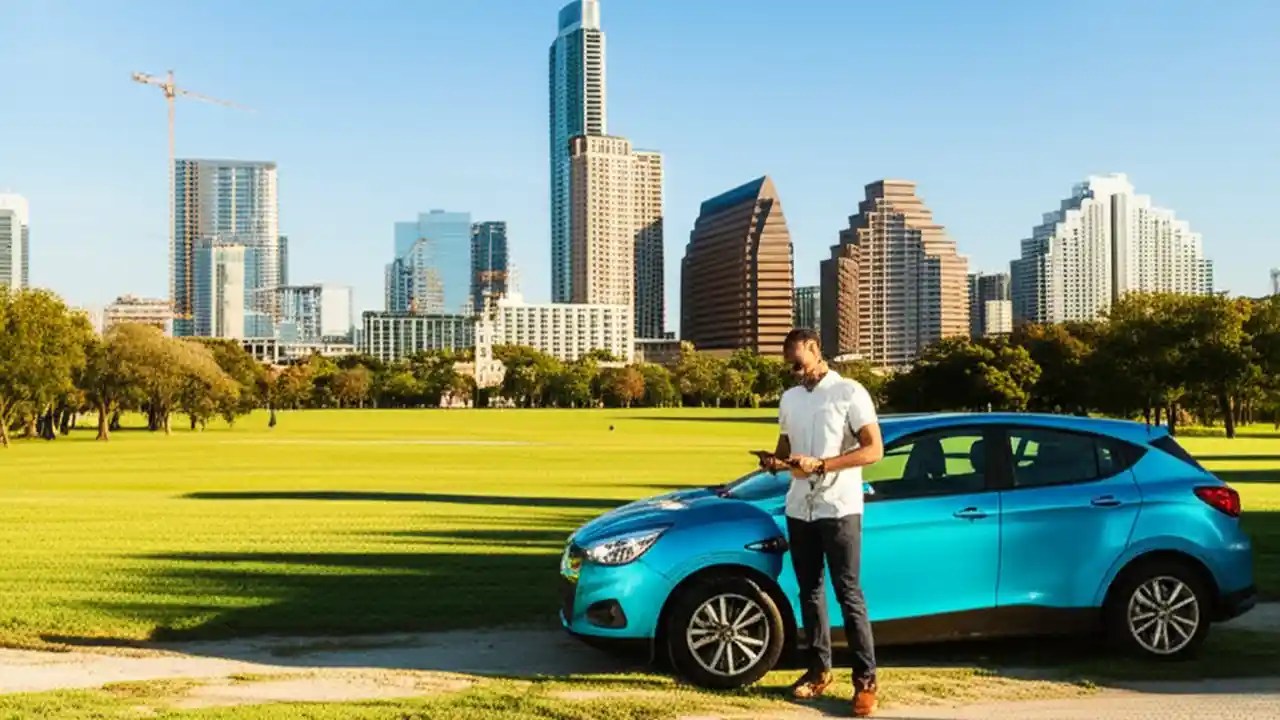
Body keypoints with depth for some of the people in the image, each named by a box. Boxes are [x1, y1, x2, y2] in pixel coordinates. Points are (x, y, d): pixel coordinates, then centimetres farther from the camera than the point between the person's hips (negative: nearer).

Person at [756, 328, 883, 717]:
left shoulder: (849, 392, -6)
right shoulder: (789, 399, 12)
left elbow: (873, 450, -12)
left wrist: (820, 465, -20)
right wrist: (776, 462, 0)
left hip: (839, 508, -6)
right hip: (799, 508, 6)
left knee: (849, 594, -5)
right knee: (810, 591, 10)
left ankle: (866, 680, -2)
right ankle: (819, 669, 20)